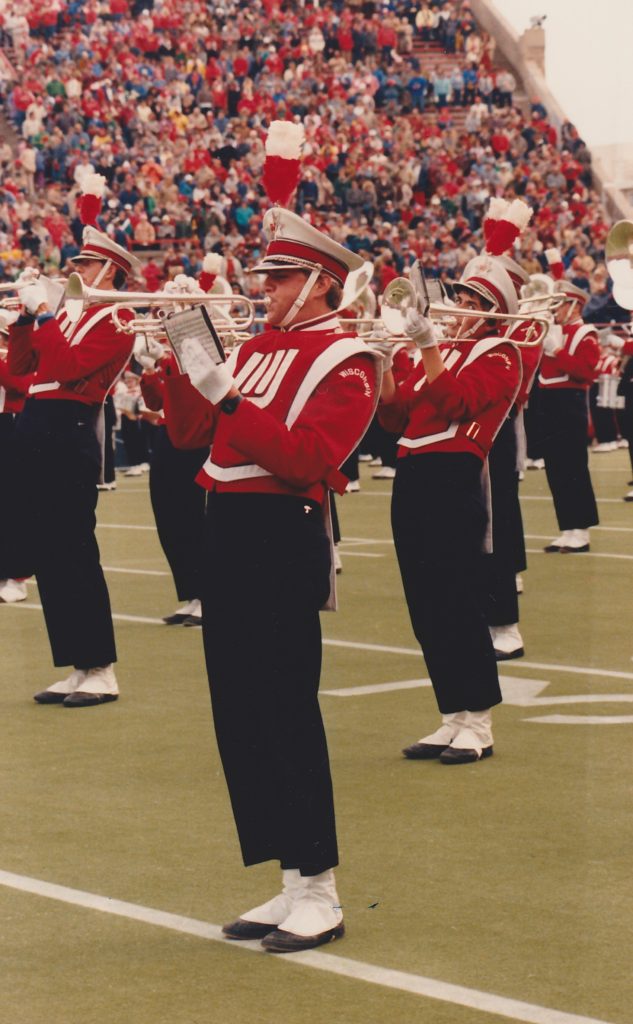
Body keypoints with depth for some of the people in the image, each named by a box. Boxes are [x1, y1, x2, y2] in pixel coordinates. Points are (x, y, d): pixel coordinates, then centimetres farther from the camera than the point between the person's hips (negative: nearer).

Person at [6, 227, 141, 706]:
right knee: (40, 551, 9)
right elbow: (21, 365, 16)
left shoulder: (116, 319, -7)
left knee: (73, 552, -6)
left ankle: (102, 672, 0)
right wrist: (25, 318, 4)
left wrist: (43, 313, -14)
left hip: (70, 436, -9)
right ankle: (78, 668, 15)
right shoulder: (69, 311, 17)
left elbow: (70, 367, -20)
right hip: (37, 433, 9)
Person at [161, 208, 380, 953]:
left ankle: (320, 896, 0)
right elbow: (189, 434, 15)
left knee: (284, 710, -7)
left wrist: (228, 397, -23)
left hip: (282, 537, -8)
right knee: (239, 711, 9)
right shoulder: (255, 348, 16)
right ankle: (291, 887, 17)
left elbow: (308, 460, -20)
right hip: (227, 530, 8)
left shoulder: (345, 360, -7)